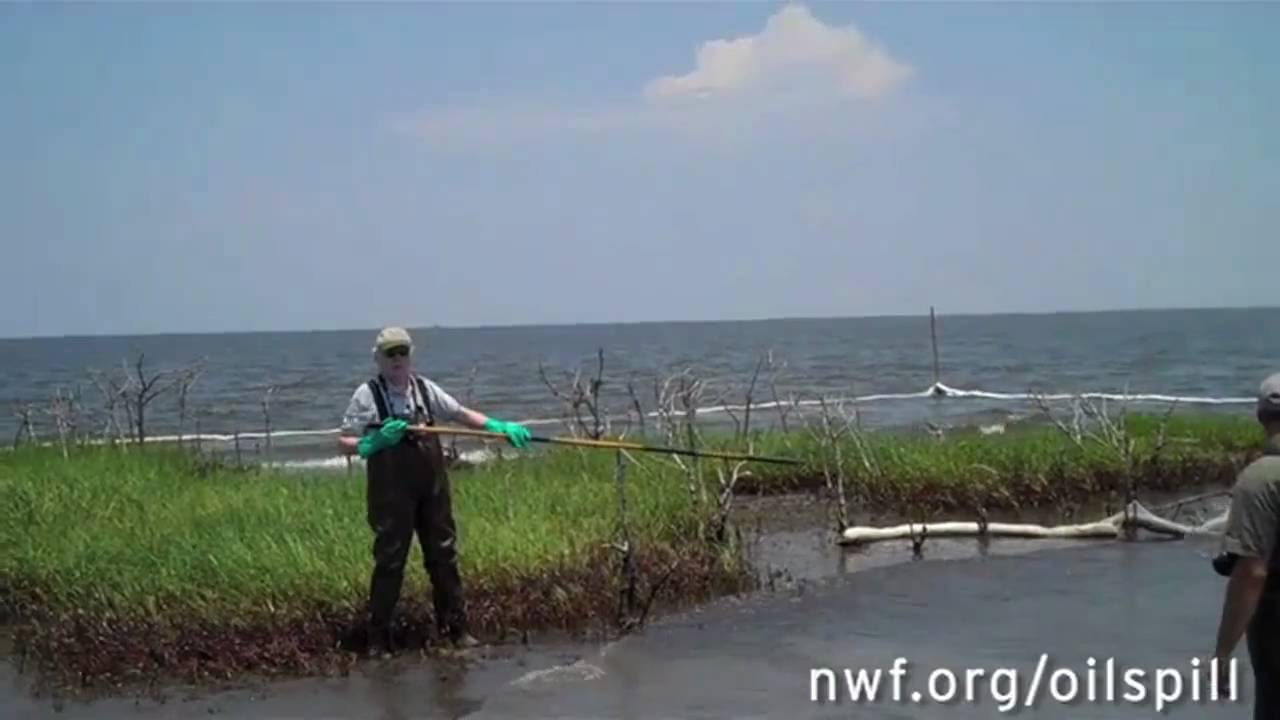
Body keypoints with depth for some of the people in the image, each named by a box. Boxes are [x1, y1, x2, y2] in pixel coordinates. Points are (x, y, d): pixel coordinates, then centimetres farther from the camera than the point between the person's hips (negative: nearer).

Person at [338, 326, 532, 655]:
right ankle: (378, 637, 10)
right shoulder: (367, 395, -5)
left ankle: (455, 628, 20)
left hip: (432, 488, 5)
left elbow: (462, 414, 8)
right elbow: (344, 443, -2)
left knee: (444, 556, 10)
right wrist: (374, 442, -19)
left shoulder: (424, 388, 8)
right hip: (390, 492, -5)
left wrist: (500, 426, -4)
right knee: (389, 562, -1)